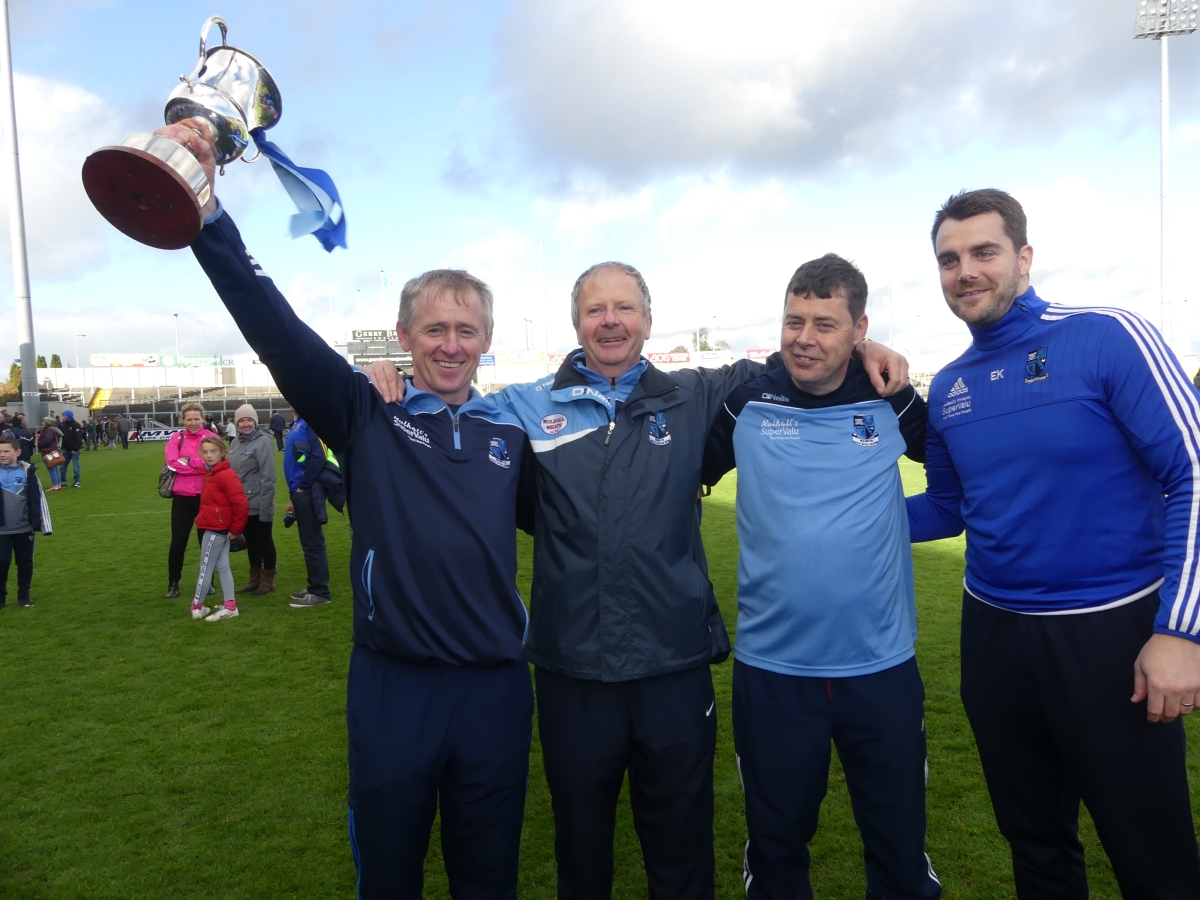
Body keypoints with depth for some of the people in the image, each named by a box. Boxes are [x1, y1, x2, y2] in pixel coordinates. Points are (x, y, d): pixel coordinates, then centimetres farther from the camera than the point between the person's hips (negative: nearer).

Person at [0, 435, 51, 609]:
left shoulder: (27, 471, -3)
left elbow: (38, 499, -1)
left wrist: (41, 523, -3)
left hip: (24, 528, 0)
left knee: (25, 562, 10)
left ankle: (24, 595, 23)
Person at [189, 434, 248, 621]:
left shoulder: (225, 475, -19)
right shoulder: (211, 472, 10)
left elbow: (241, 503, -24)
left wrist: (236, 528, -16)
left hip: (216, 529, -10)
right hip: (217, 527, 10)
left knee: (205, 568, 2)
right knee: (222, 567, 11)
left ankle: (197, 606, 15)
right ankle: (230, 606, 15)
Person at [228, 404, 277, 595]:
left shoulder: (262, 442, -14)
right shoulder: (235, 442, 9)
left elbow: (268, 477, -17)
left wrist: (266, 506, -20)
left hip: (259, 505, -7)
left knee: (264, 541, 5)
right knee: (251, 542, 16)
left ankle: (268, 580, 17)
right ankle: (255, 579, 28)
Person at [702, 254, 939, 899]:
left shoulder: (892, 404, -1)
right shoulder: (744, 404, -3)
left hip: (883, 664, 1)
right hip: (770, 667, 0)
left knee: (900, 847, 17)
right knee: (775, 845, 18)